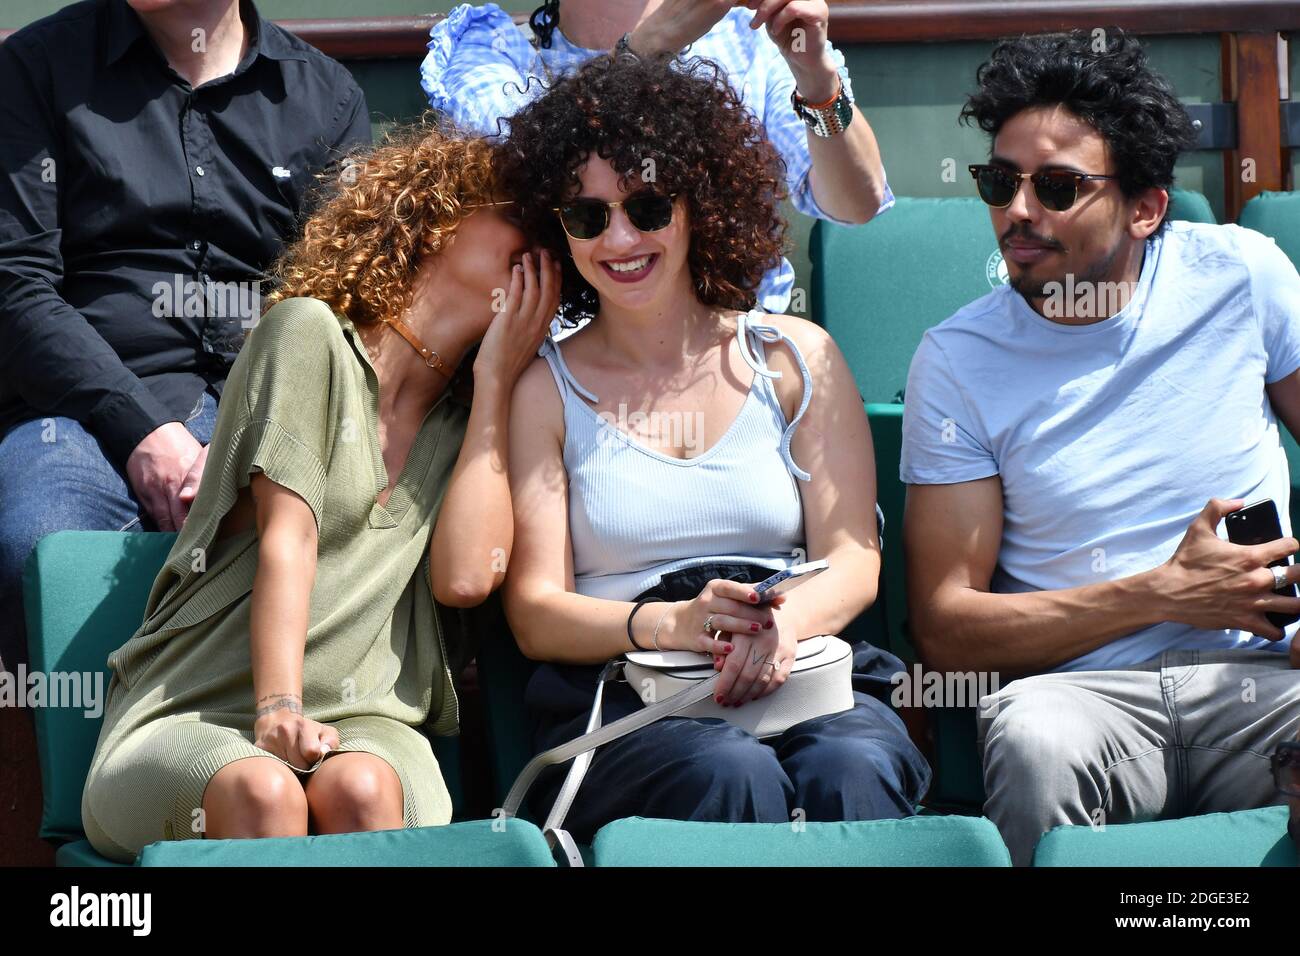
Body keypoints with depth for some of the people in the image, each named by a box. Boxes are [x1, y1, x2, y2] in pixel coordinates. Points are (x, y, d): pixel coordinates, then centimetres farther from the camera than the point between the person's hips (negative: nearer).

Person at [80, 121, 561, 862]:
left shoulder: (473, 416, 20)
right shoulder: (311, 333, 6)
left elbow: (466, 575, 0)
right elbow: (288, 537, -6)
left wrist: (495, 379, 7)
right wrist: (279, 712, -20)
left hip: (362, 722, 3)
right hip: (189, 720, -3)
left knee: (361, 789, -33)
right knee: (262, 791, -37)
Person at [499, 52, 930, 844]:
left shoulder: (795, 358, 16)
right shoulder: (547, 390, 11)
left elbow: (853, 560, 8)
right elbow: (535, 613, 3)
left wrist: (784, 623, -17)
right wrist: (671, 624, -18)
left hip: (807, 680, 1)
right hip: (620, 705, -1)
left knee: (851, 769, -35)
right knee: (732, 775, -36)